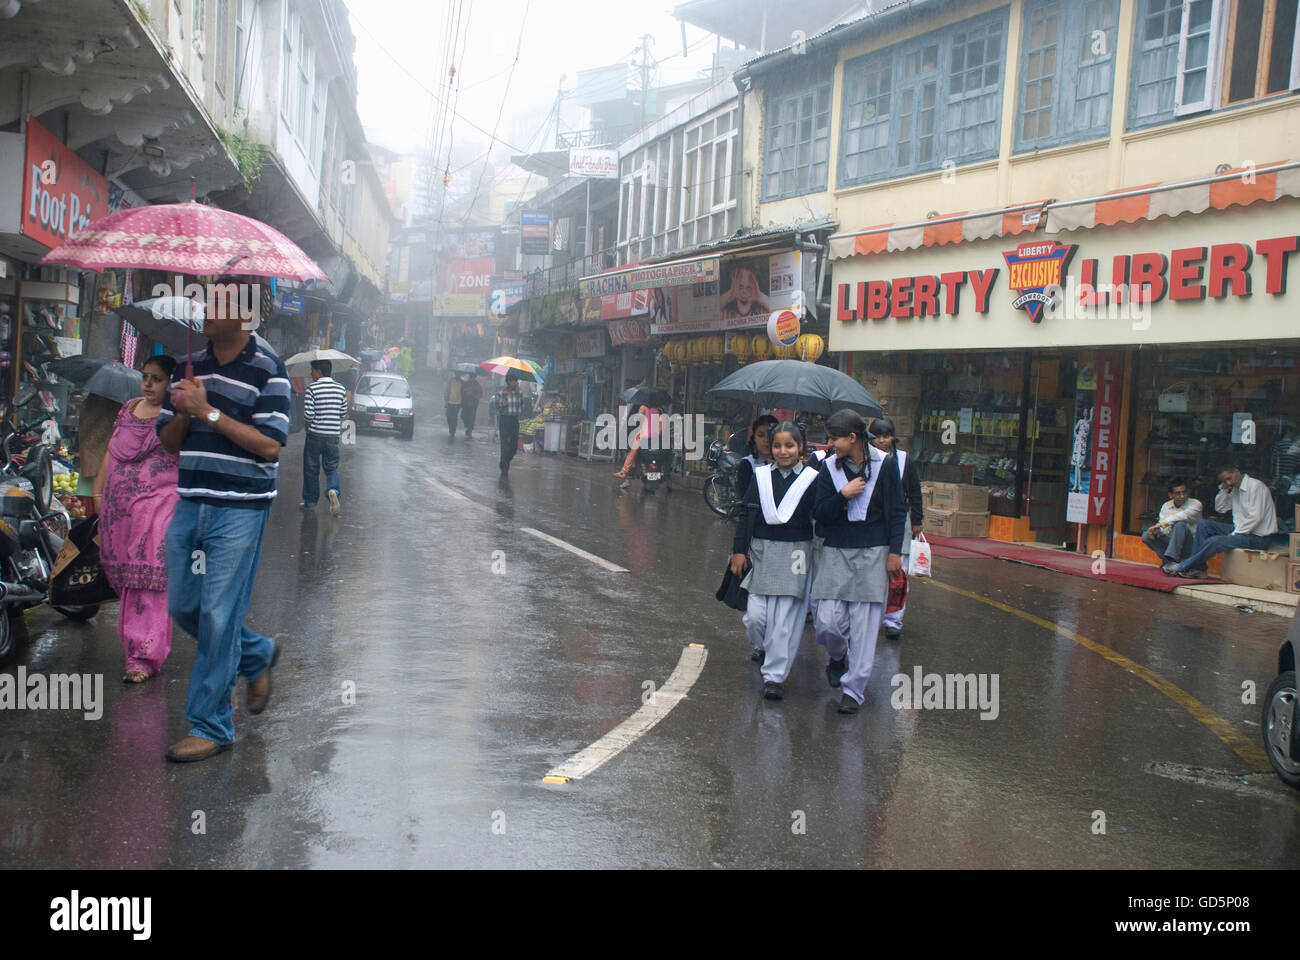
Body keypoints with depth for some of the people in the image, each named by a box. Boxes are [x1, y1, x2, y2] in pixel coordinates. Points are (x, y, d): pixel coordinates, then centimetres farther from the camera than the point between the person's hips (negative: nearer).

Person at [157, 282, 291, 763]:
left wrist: (209, 412, -18)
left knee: (219, 615, -5)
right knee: (183, 606, 12)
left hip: (239, 509, -7)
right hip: (190, 504, 7)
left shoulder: (267, 369, -7)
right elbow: (168, 442, 14)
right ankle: (258, 655, 37)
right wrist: (182, 412, -7)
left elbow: (269, 445, -14)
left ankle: (211, 726, 6)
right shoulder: (190, 367, 12)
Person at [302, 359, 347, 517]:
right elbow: (344, 414, 6)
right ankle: (333, 490, -17)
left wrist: (308, 422, 7)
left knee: (311, 469, 11)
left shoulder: (312, 388, -10)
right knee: (331, 467, 12)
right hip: (333, 435, 3)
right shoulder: (341, 388, 3)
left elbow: (308, 414, -14)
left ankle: (310, 501, 18)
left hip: (315, 434, -3)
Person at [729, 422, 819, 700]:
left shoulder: (811, 479, -2)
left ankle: (775, 675, 7)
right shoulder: (761, 476, 4)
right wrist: (739, 550, 2)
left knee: (785, 618, -3)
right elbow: (747, 514, 6)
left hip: (796, 554, -2)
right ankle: (762, 648, 33)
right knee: (755, 616, -1)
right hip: (762, 552, 2)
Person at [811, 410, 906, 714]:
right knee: (827, 621, -6)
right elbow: (819, 514, 1)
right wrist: (843, 495, -15)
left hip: (873, 554, -2)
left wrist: (895, 551, 0)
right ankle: (838, 657, 27)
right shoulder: (829, 467, 3)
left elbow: (898, 511, 5)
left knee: (864, 626, -2)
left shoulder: (884, 464, -1)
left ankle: (853, 689, 9)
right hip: (835, 554, 2)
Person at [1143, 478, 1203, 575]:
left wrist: (1161, 524, -33)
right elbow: (1162, 528, 1)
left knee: (1180, 525, -34)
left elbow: (1183, 516, -28)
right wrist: (1157, 531, -24)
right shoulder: (1166, 506, 7)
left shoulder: (1195, 504, -9)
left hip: (1190, 545, -5)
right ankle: (1170, 563, -21)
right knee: (1146, 535, -15)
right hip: (1171, 543, 5)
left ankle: (1171, 561, -41)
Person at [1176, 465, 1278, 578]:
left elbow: (1256, 517, -21)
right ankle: (1197, 568, -7)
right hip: (1241, 530, 9)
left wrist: (1235, 533, -18)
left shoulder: (1256, 486, -14)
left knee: (1214, 542, -26)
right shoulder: (1235, 489, 13)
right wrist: (1224, 489, 3)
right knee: (1204, 525, 1)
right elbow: (1220, 508, 16)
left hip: (1257, 538, -9)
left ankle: (1182, 568, -13)